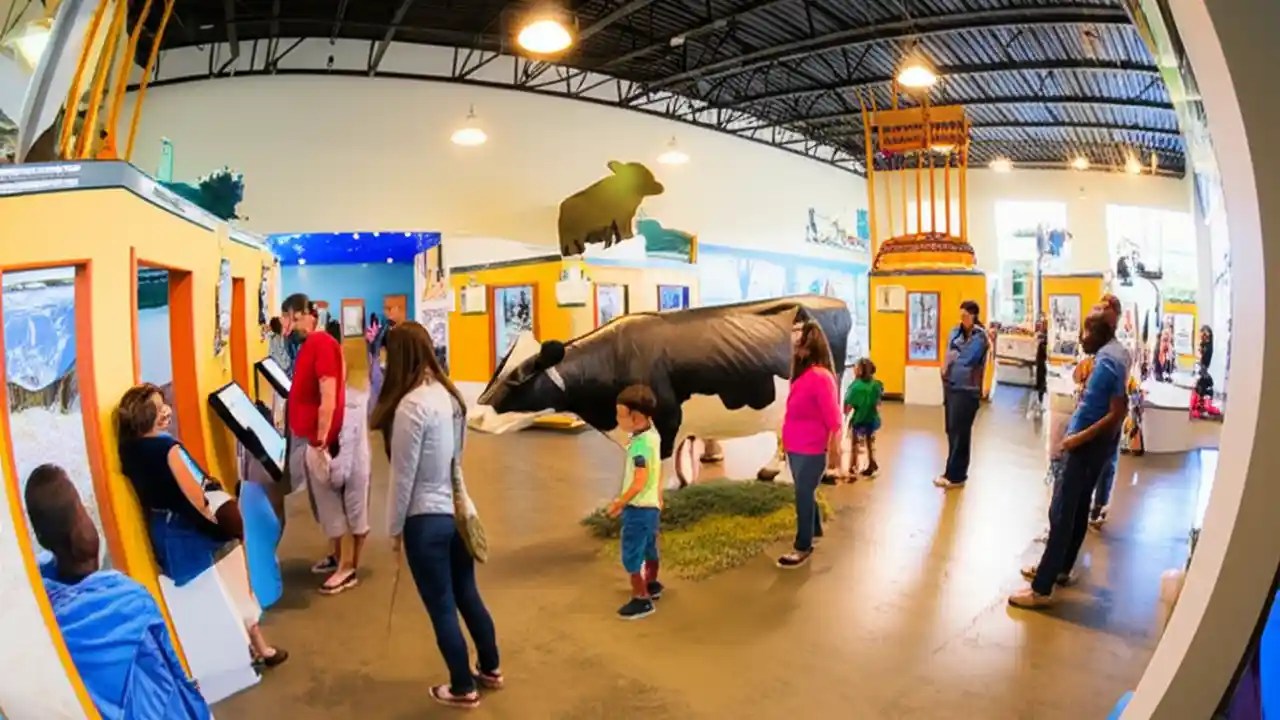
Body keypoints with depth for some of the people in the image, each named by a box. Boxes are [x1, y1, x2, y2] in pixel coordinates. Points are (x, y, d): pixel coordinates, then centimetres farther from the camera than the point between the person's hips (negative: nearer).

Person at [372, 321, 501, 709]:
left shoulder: (411, 405, -20)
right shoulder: (450, 395, 3)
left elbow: (403, 476, -16)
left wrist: (395, 528, -5)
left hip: (426, 519, -7)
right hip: (456, 512, 7)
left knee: (441, 607, 9)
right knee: (468, 594, 21)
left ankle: (463, 689, 25)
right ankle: (490, 669, 37)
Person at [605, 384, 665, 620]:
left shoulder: (640, 444, -26)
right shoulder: (653, 435, 3)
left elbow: (640, 481, -29)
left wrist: (619, 503, -19)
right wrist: (658, 496, 25)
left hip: (638, 507, -10)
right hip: (651, 505, 10)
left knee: (632, 556, 1)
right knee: (649, 549, 26)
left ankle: (642, 600, 11)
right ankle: (652, 585, 44)